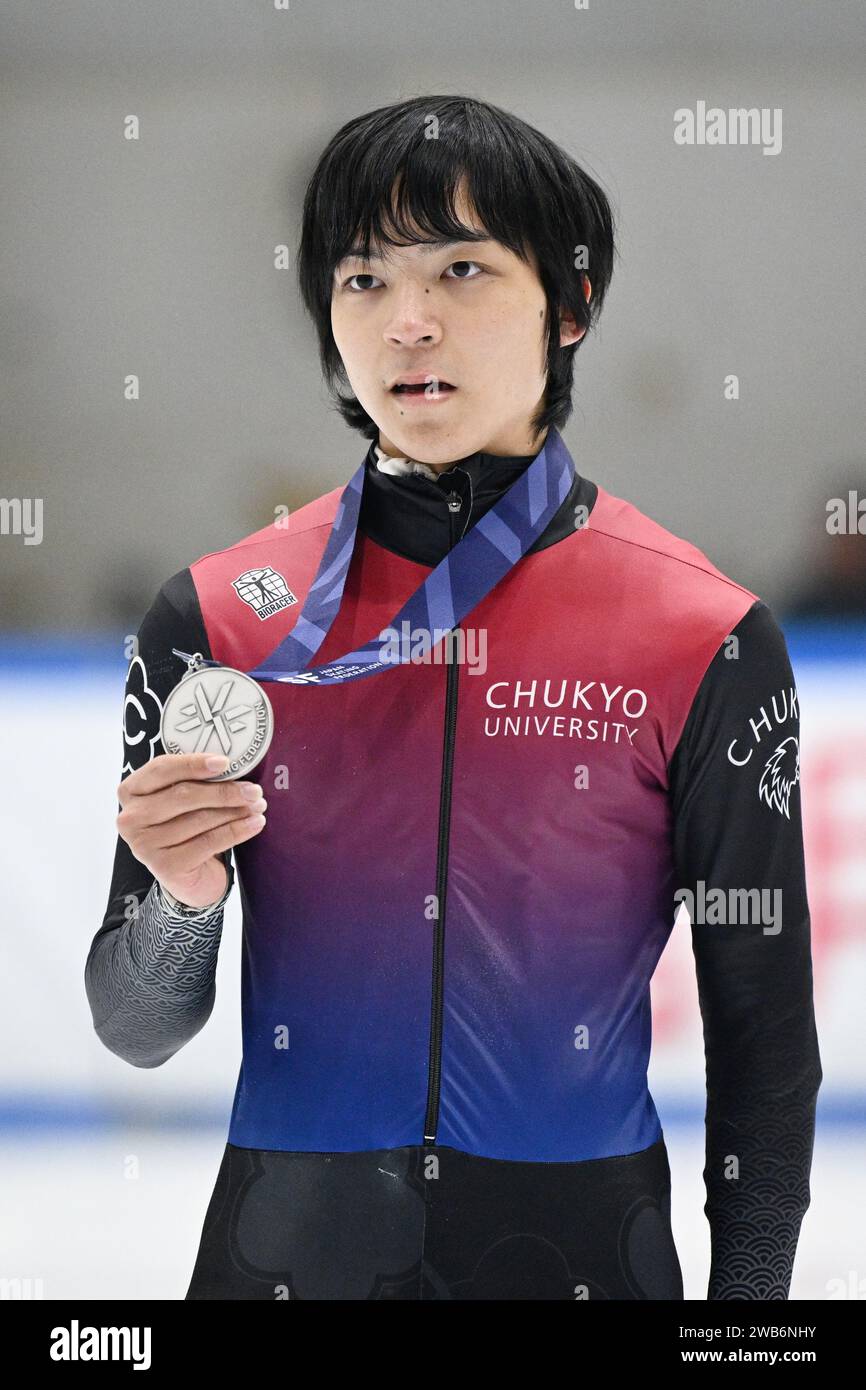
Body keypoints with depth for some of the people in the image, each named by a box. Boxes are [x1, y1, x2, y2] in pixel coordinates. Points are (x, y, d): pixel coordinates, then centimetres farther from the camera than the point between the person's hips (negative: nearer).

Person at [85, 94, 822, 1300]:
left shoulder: (707, 642, -6)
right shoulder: (219, 620, -2)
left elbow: (763, 1032, 1)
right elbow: (140, 1032, 0)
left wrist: (749, 1289, -4)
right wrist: (181, 902, -19)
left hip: (579, 1245, -1)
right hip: (291, 1245, 1)